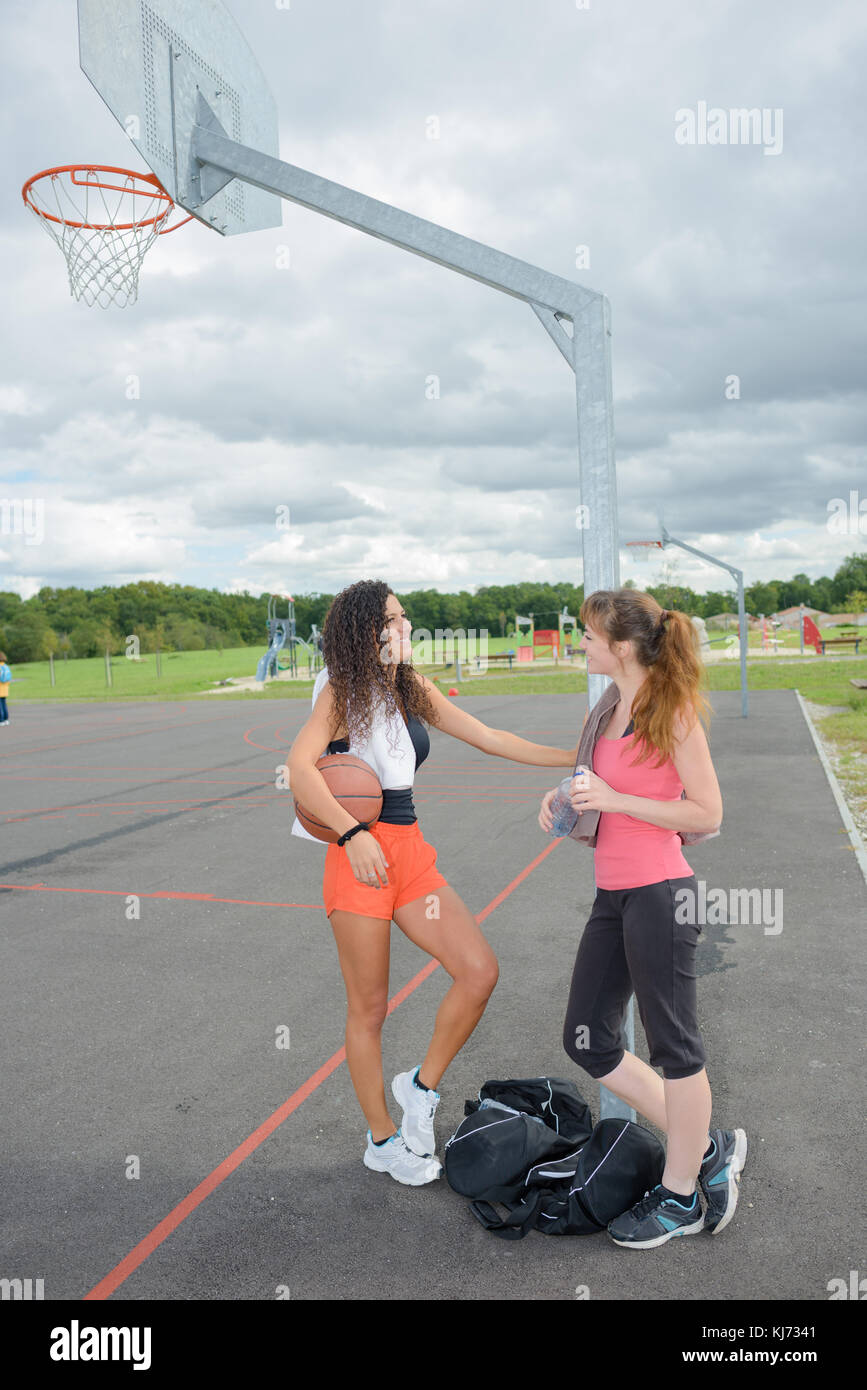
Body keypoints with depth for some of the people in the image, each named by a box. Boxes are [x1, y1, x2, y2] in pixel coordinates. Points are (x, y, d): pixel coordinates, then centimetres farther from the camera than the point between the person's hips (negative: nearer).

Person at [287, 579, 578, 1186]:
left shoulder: (412, 687, 11)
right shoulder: (342, 692, -6)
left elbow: (487, 737, 13)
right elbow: (299, 768, -19)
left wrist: (574, 757, 8)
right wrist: (353, 832, -31)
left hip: (411, 853, 6)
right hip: (361, 856, -6)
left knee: (480, 971, -5)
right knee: (370, 1008, 5)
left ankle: (422, 1088, 17)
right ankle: (383, 1139, 25)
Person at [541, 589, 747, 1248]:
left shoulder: (673, 712, -12)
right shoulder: (606, 714, 11)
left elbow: (707, 814, -13)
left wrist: (613, 798, -17)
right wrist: (567, 804, 4)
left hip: (659, 893, -9)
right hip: (612, 893, 9)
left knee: (674, 1046, 7)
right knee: (588, 1040, 12)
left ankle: (679, 1198, 27)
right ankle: (707, 1147, 27)